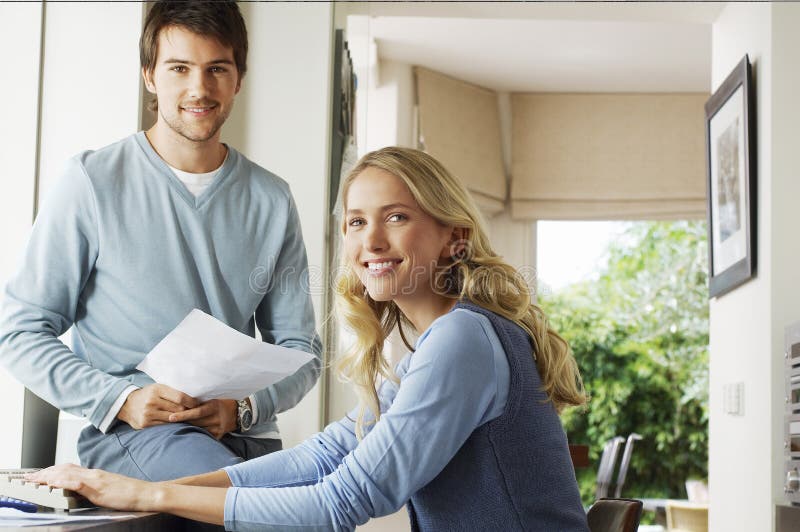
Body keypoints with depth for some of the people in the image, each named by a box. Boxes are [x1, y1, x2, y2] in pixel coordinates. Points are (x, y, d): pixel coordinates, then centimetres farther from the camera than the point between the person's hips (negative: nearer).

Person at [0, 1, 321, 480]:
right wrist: (121, 399, -14)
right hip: (127, 435, -4)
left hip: (244, 434, 5)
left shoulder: (271, 201, 11)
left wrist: (241, 408, -7)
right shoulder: (94, 183, 1)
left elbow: (301, 349, 15)